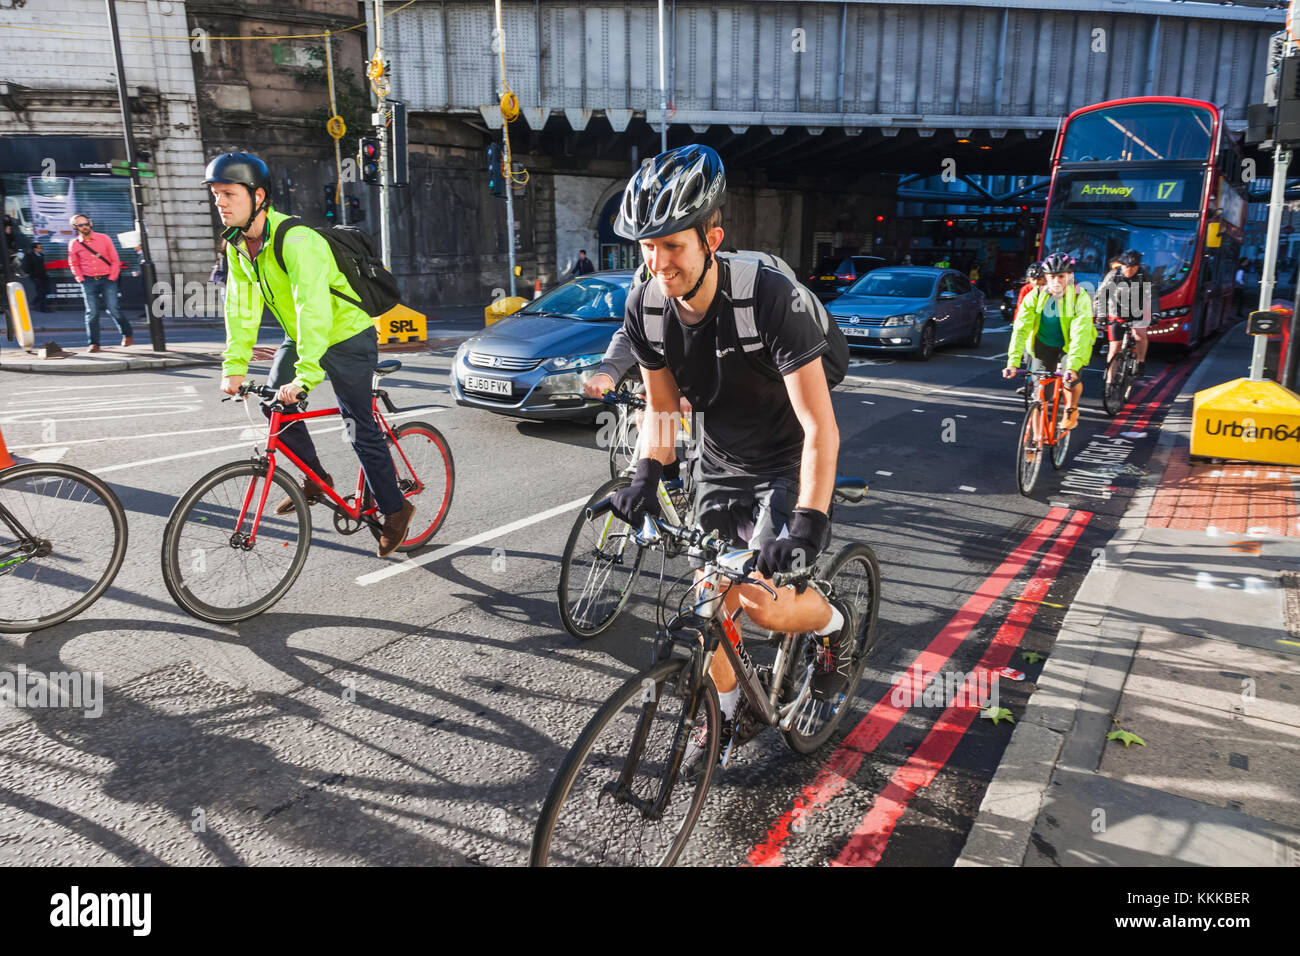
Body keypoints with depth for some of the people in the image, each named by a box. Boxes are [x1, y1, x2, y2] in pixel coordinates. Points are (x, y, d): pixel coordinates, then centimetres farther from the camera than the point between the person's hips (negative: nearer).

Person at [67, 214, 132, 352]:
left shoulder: (104, 239, 1)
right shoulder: (74, 244, 5)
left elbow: (115, 260, 4)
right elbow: (73, 264, 18)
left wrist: (112, 277, -4)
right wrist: (80, 279, 5)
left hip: (107, 280, -1)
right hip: (89, 282, 2)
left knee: (112, 309, -10)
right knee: (92, 313, -3)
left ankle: (126, 334, 13)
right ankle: (94, 343, 3)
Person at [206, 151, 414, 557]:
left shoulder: (298, 241, -30)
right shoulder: (237, 244, -3)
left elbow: (314, 311, -37)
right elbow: (241, 308, -2)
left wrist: (305, 376, -42)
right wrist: (234, 365, -11)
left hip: (346, 336, -8)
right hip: (299, 336, 8)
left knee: (360, 426, -6)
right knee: (274, 403, 0)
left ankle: (395, 509, 8)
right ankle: (315, 479, 19)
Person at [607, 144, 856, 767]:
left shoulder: (769, 297, -30)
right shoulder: (645, 308, -14)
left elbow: (820, 427, -31)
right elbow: (661, 405, 0)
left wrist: (810, 519, -42)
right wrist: (647, 476, -17)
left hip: (787, 463, -5)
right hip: (719, 464, 5)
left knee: (761, 602, -19)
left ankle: (836, 625, 16)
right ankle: (730, 719, 33)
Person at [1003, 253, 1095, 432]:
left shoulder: (1081, 298, -22)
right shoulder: (1035, 296, -17)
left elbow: (1080, 335, -32)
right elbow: (1021, 328, -25)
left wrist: (1072, 366, -46)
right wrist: (1013, 362, -36)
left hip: (1070, 346, -1)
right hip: (1044, 345, 2)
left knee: (1071, 378, -26)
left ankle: (1071, 410, 8)